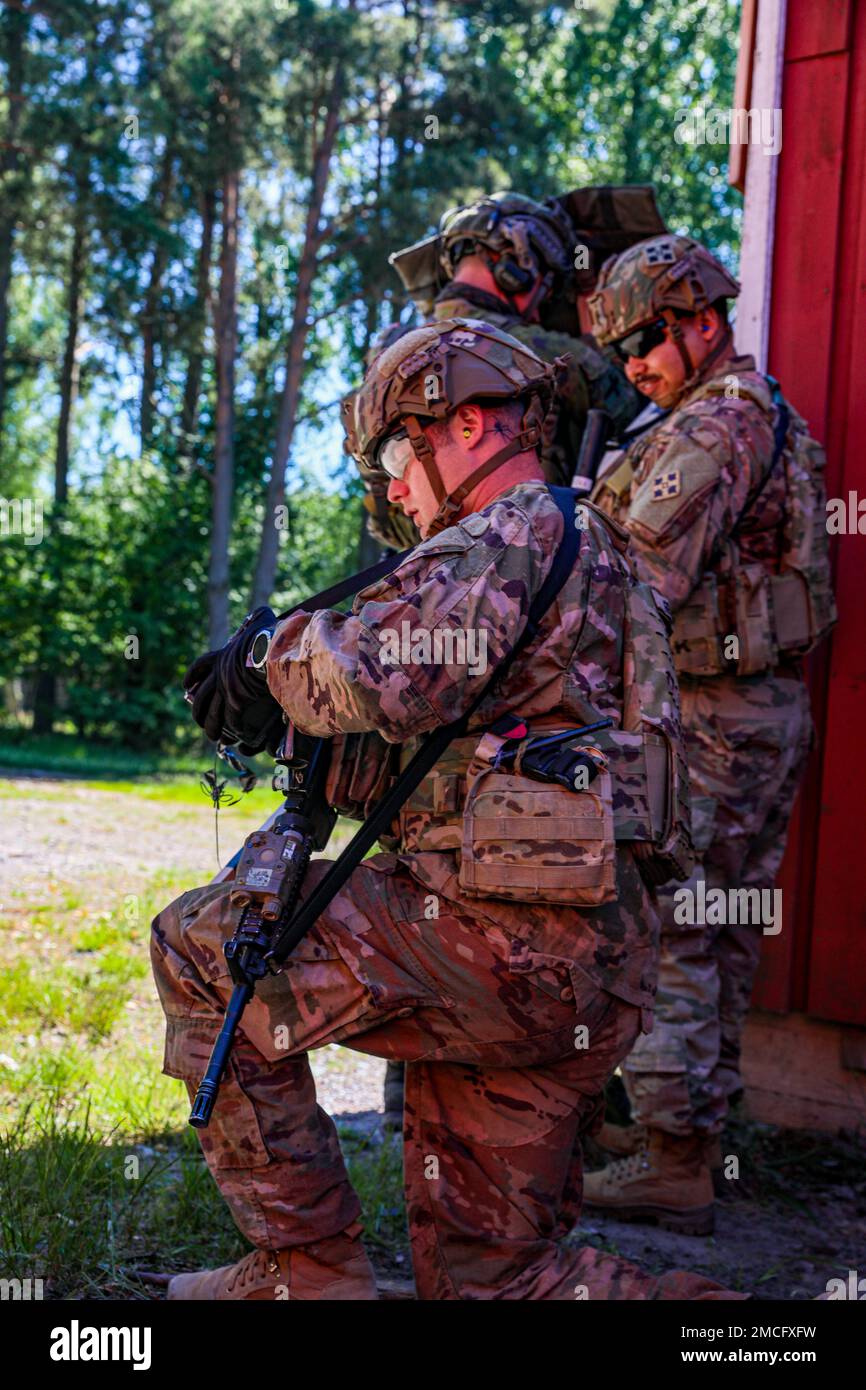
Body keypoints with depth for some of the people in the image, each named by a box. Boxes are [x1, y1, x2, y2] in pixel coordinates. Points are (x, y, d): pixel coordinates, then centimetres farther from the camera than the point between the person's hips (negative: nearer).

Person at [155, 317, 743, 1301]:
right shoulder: (585, 553, 26)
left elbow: (374, 678, -25)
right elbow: (428, 759, 28)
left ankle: (307, 1269, 5)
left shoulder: (511, 535, -7)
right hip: (595, 971, 10)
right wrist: (285, 734, 16)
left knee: (197, 949, 3)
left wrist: (278, 648, -4)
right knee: (485, 1270, 17)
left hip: (506, 935, -10)